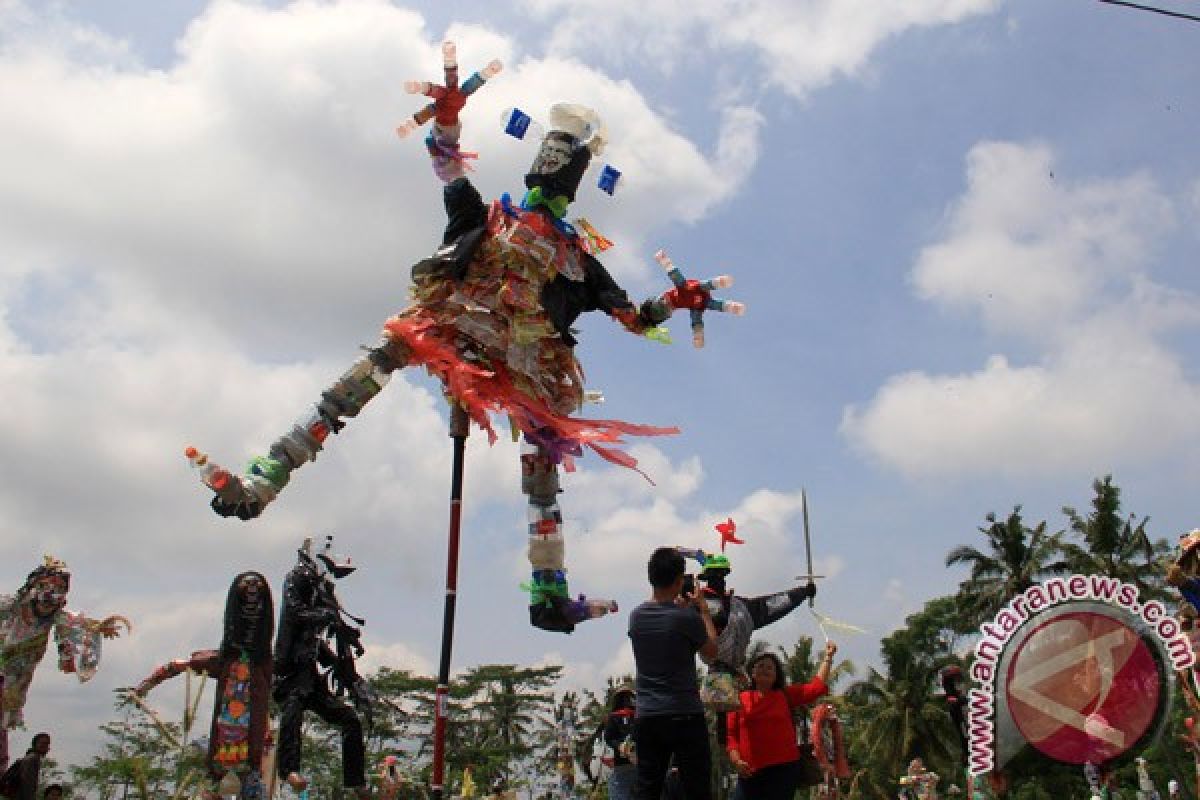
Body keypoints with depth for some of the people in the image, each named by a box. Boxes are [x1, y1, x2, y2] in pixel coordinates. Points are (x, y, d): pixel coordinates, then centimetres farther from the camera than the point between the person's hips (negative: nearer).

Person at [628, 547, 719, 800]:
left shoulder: (636, 616, 3)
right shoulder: (686, 617, -12)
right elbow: (711, 651, 4)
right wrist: (704, 612, 15)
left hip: (646, 717, 5)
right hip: (684, 717, -5)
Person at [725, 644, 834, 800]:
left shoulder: (786, 695, 13)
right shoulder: (740, 700, 8)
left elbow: (817, 686, 7)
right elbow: (730, 734, 6)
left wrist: (828, 657, 9)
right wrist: (736, 761, -8)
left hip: (783, 768, 0)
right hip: (749, 771, 0)